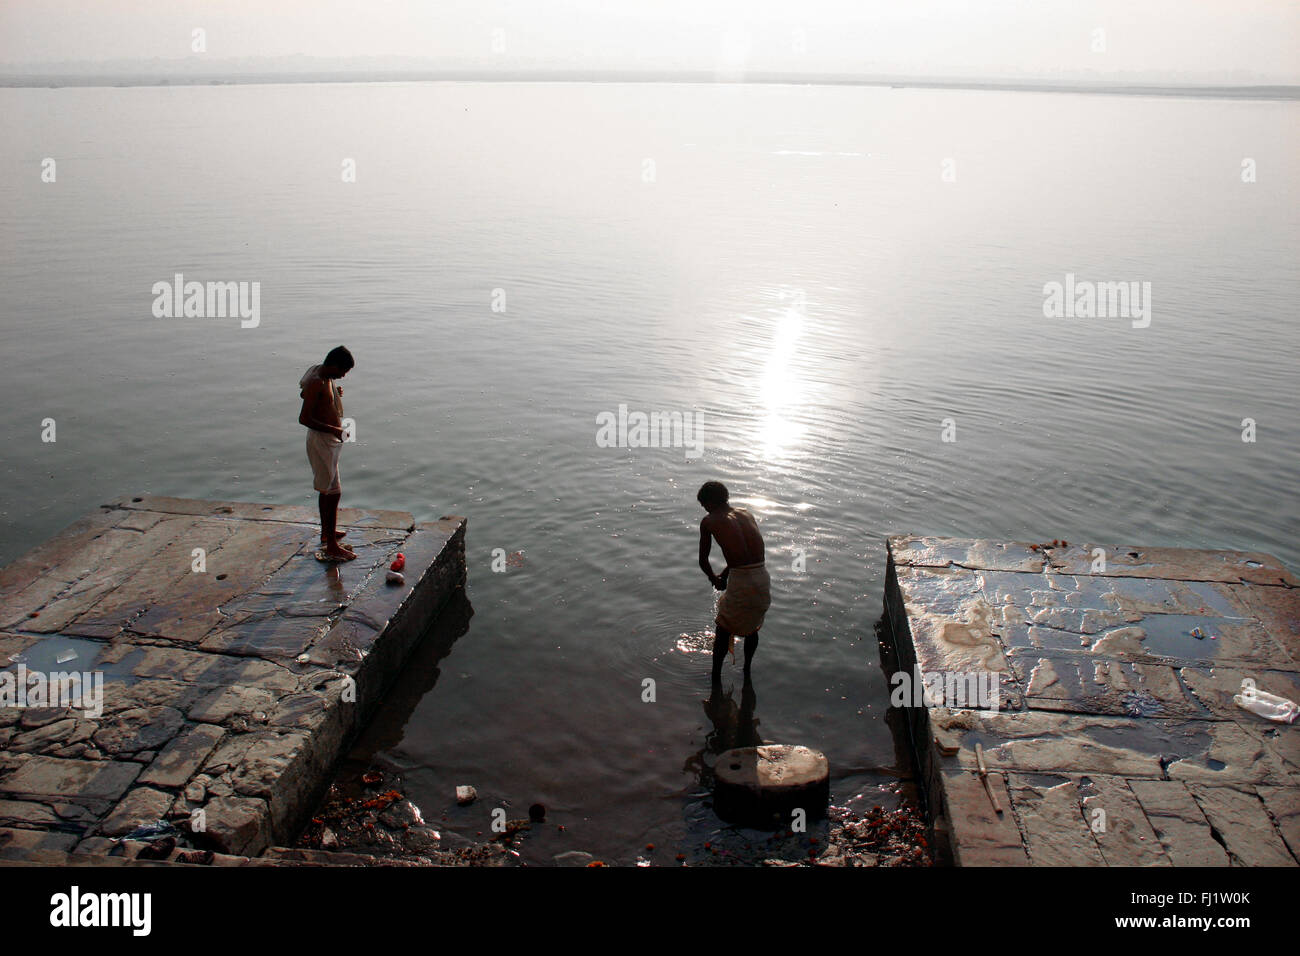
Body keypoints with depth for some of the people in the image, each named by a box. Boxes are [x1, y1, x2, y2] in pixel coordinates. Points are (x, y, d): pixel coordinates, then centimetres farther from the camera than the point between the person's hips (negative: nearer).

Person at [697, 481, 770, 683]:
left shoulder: (709, 521, 0)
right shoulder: (746, 514, 15)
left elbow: (703, 561, 6)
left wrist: (714, 579, 24)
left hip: (740, 583, -5)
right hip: (763, 581, 5)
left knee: (724, 629, 18)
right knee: (752, 627, 29)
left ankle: (716, 678, 29)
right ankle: (747, 671, 46)